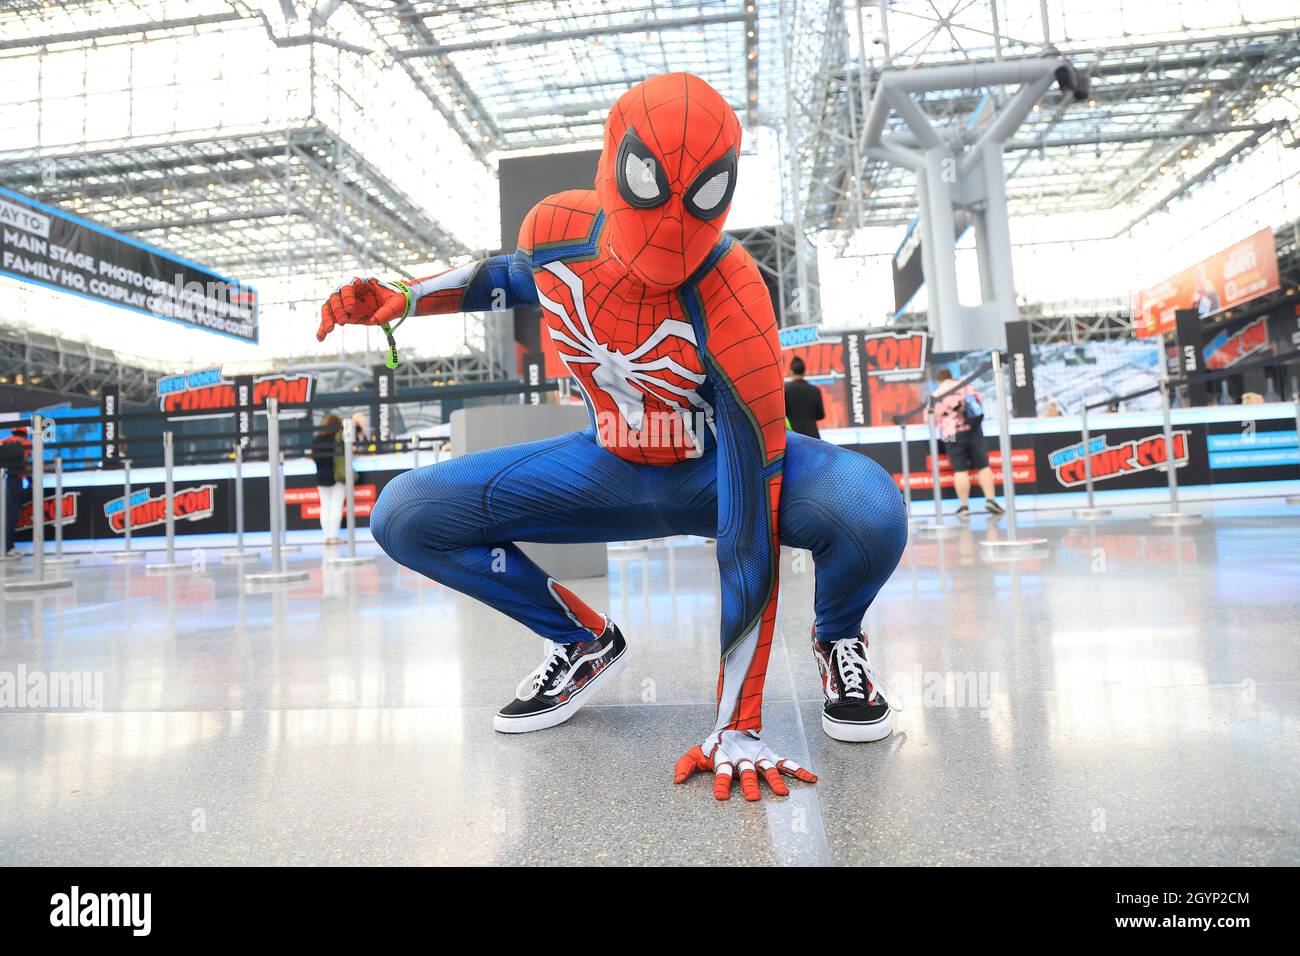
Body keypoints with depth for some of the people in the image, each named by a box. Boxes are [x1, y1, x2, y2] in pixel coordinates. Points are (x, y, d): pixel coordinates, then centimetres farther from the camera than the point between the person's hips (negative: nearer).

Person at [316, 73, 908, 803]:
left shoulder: (733, 303, -33)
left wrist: (739, 729, -31)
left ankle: (839, 640, 3)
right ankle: (587, 645, 10)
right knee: (406, 515, -9)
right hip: (614, 466, 4)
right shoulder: (556, 228, -18)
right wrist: (406, 298, -3)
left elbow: (752, 537, -33)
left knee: (868, 511, -36)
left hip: (721, 467, -4)